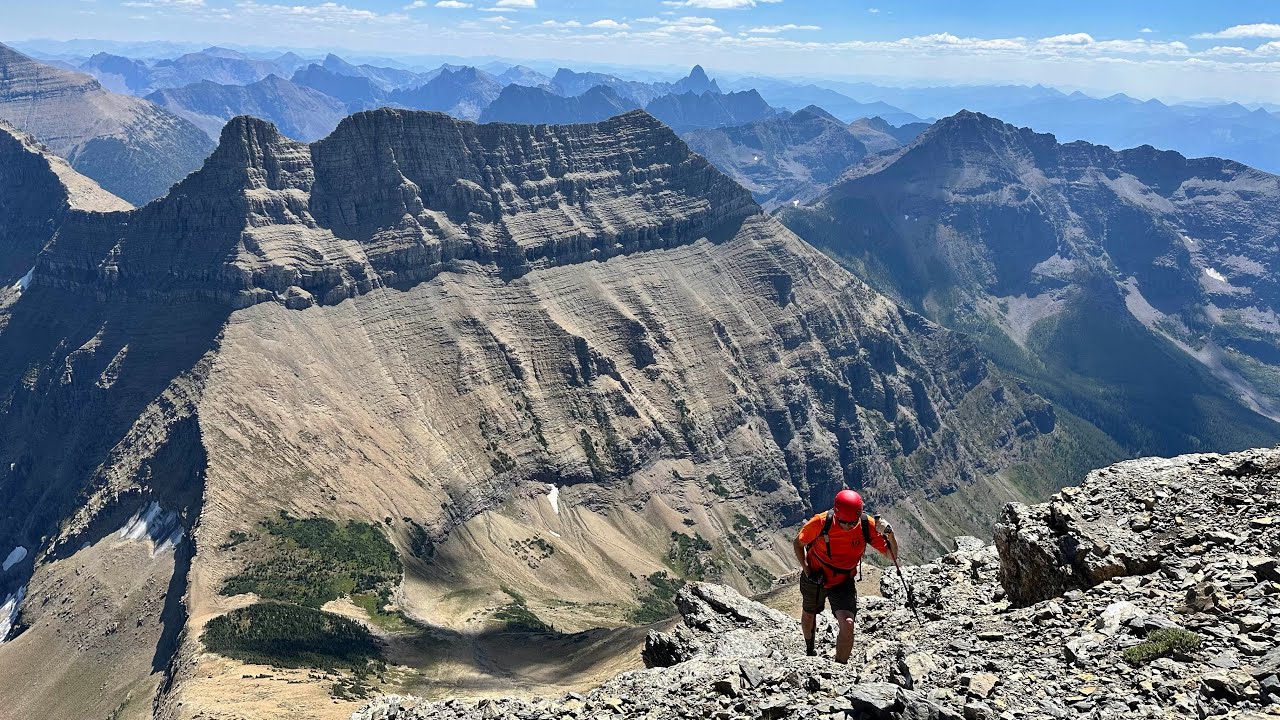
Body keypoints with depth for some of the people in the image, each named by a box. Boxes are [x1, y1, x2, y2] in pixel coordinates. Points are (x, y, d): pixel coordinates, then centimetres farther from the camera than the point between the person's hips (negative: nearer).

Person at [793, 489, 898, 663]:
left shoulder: (867, 526, -23)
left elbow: (892, 554, -17)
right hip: (815, 578, 0)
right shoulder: (821, 522, -27)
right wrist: (806, 570, -17)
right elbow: (798, 544, -9)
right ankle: (809, 651, 56)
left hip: (844, 582, 0)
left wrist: (889, 534, -35)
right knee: (809, 615, 24)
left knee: (847, 624, -21)